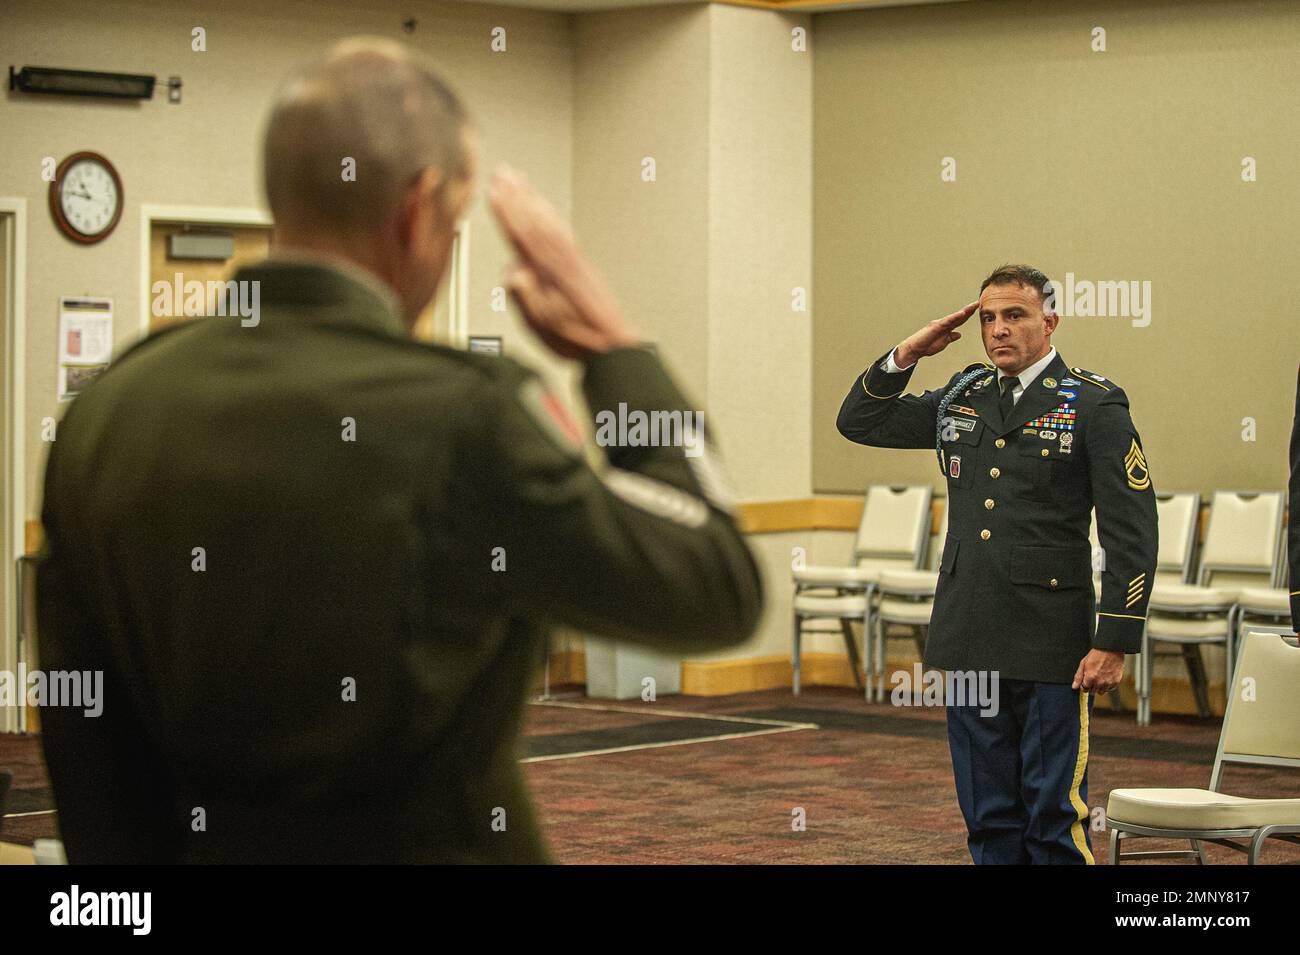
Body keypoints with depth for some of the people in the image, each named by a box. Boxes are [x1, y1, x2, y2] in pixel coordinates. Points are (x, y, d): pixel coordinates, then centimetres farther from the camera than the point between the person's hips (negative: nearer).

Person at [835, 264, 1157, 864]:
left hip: (1051, 652, -5)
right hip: (970, 645, 5)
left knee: (1055, 818, -3)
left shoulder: (1094, 405, -3)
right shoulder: (961, 400, 13)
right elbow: (859, 421, 22)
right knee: (988, 818, 10)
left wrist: (1114, 644, -13)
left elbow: (1132, 535, -7)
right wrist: (906, 356, 6)